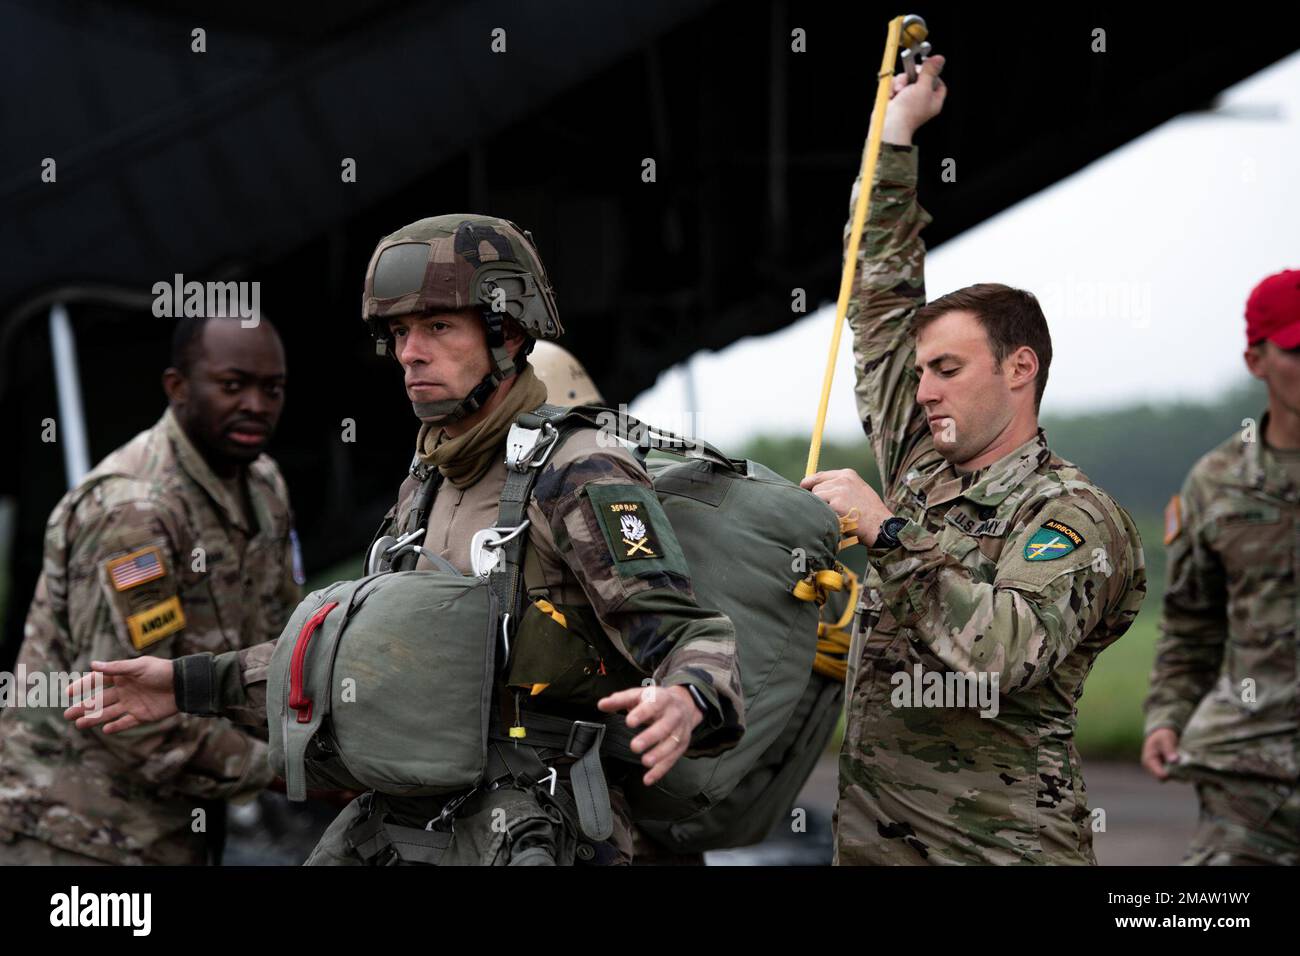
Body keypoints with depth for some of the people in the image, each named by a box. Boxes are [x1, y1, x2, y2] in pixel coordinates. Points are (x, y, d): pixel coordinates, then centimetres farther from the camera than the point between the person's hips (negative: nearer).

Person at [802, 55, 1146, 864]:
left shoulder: (1073, 516, -8)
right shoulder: (919, 468, 12)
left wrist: (888, 533, -22)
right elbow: (881, 297, 18)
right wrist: (897, 127, 19)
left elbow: (1004, 654, -26)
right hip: (868, 835, 6)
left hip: (999, 847, -6)